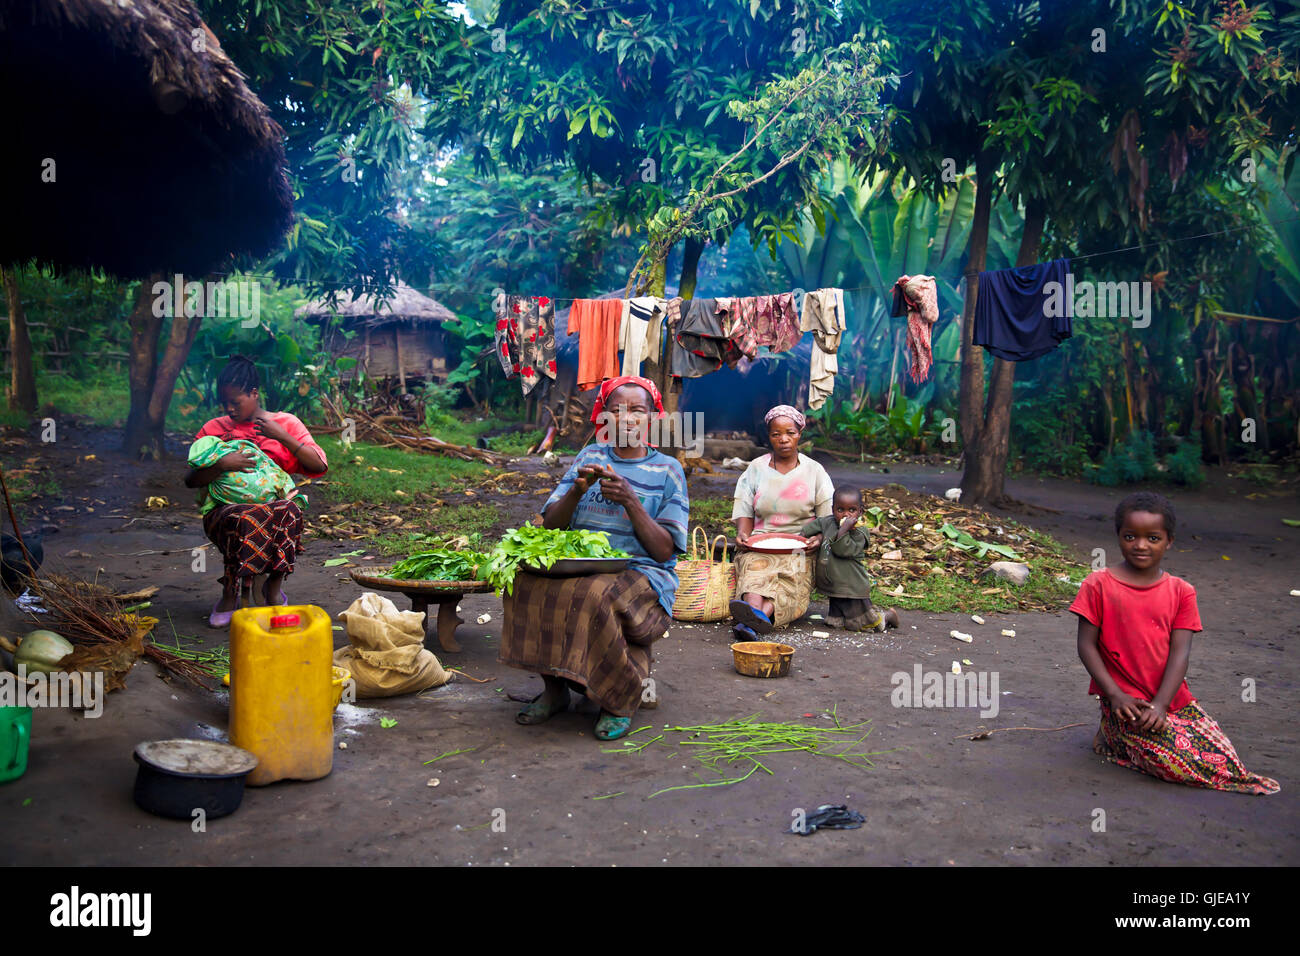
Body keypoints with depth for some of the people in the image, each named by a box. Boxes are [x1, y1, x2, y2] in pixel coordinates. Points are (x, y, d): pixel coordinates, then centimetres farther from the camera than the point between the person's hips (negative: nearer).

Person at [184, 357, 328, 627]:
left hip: (274, 504, 0)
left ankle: (274, 586, -16)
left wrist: (283, 437, -11)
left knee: (289, 511, -36)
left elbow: (319, 466, -1)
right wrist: (221, 465, -16)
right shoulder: (214, 429, 13)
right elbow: (191, 480, 4)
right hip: (226, 510, 0)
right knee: (244, 521, -37)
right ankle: (231, 595, -18)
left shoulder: (285, 423, 11)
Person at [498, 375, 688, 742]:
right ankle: (554, 688, -11)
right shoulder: (590, 457, 13)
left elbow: (665, 551, -5)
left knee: (593, 596, -36)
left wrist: (631, 502, -17)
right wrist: (577, 490, -11)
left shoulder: (667, 471, 4)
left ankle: (620, 699, -14)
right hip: (579, 564, 4)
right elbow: (550, 525, 7)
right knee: (527, 581, -27)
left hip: (641, 572, -3)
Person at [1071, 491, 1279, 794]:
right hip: (1125, 699, -5)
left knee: (1227, 765, -5)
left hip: (1173, 699, 5)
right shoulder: (1099, 586, -4)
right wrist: (1115, 695, -16)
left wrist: (1161, 704, -16)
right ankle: (1111, 733, 4)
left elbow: (1180, 653, -4)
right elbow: (1086, 646, -5)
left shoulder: (1180, 592, 4)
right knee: (1175, 764, -23)